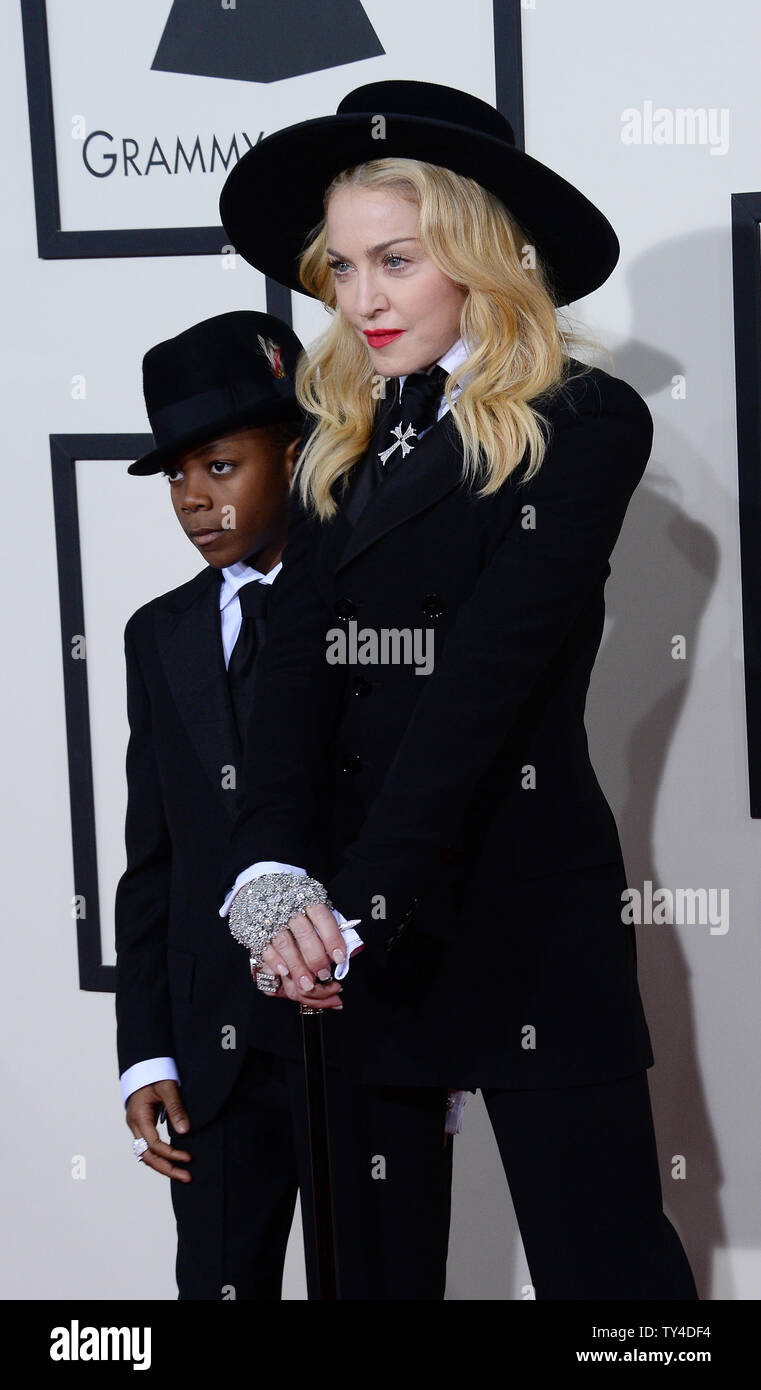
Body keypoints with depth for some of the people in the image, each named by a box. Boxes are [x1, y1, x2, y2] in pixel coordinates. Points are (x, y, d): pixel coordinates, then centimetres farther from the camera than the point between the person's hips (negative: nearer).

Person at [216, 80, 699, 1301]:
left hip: (522, 907, -5)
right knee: (371, 1254, 9)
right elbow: (301, 658, -1)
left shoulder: (583, 422, -5)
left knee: (598, 1255, -3)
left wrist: (364, 900, -21)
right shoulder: (347, 442, 12)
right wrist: (274, 872, -18)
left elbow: (489, 671, -15)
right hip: (351, 909, 5)